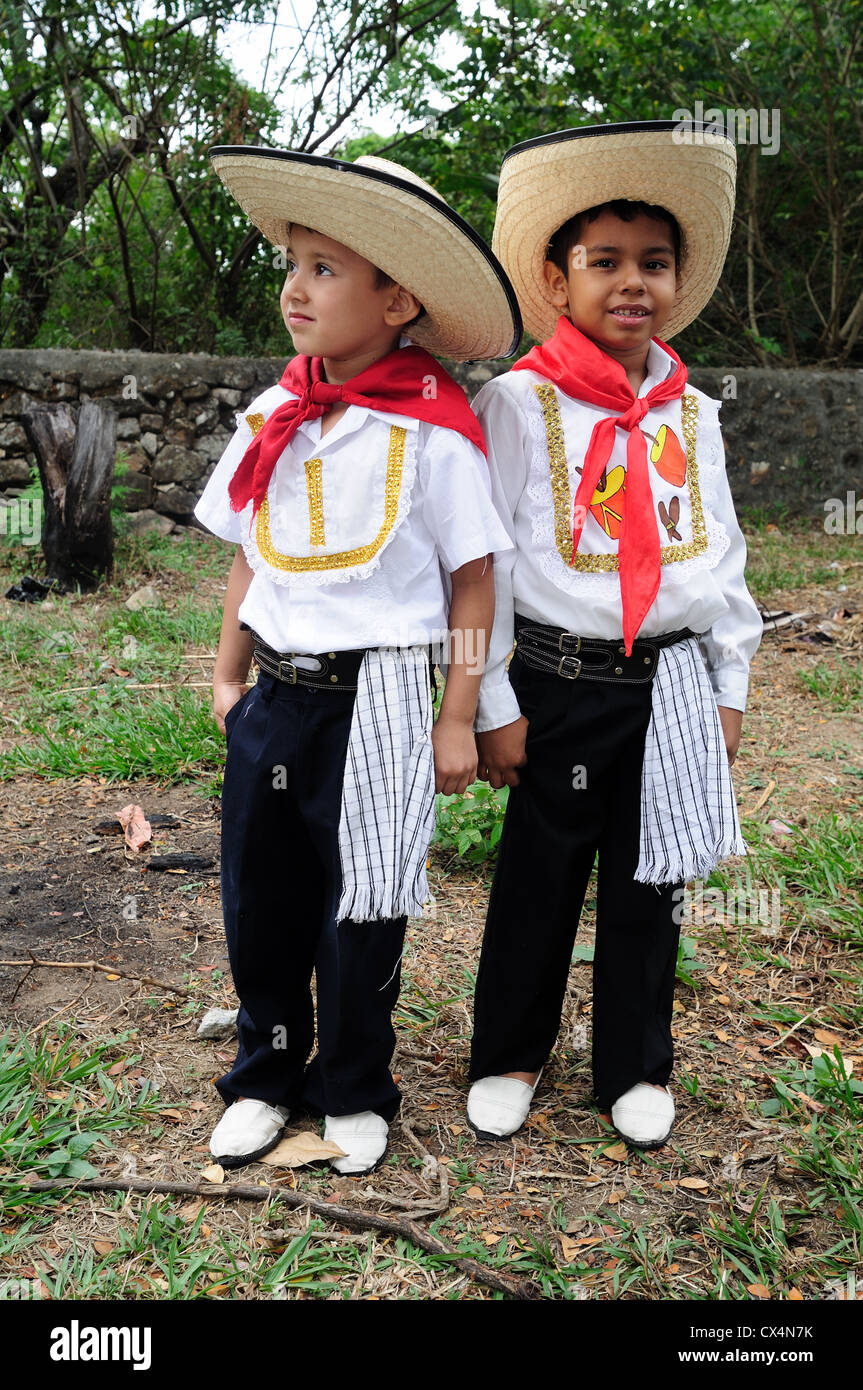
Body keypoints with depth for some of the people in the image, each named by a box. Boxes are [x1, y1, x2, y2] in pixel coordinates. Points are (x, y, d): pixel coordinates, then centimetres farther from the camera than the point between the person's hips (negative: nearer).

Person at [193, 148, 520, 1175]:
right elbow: (248, 559, 14)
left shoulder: (432, 431, -10)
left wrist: (458, 718, -7)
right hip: (276, 695, 5)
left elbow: (473, 579, -6)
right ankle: (265, 1076, 35)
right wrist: (228, 678, 14)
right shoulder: (274, 417, 6)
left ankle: (355, 1091, 31)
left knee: (361, 909, 8)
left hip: (377, 701, -5)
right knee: (259, 898, 13)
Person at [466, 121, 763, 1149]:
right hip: (560, 681, -3)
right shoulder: (519, 403, -6)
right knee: (539, 878, 9)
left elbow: (722, 556, 13)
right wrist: (495, 705, -8)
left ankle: (636, 1067, 32)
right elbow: (484, 561, -7)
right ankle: (509, 1054, 31)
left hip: (670, 686, 4)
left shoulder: (692, 415, 8)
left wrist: (727, 688, 11)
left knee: (649, 882, 13)